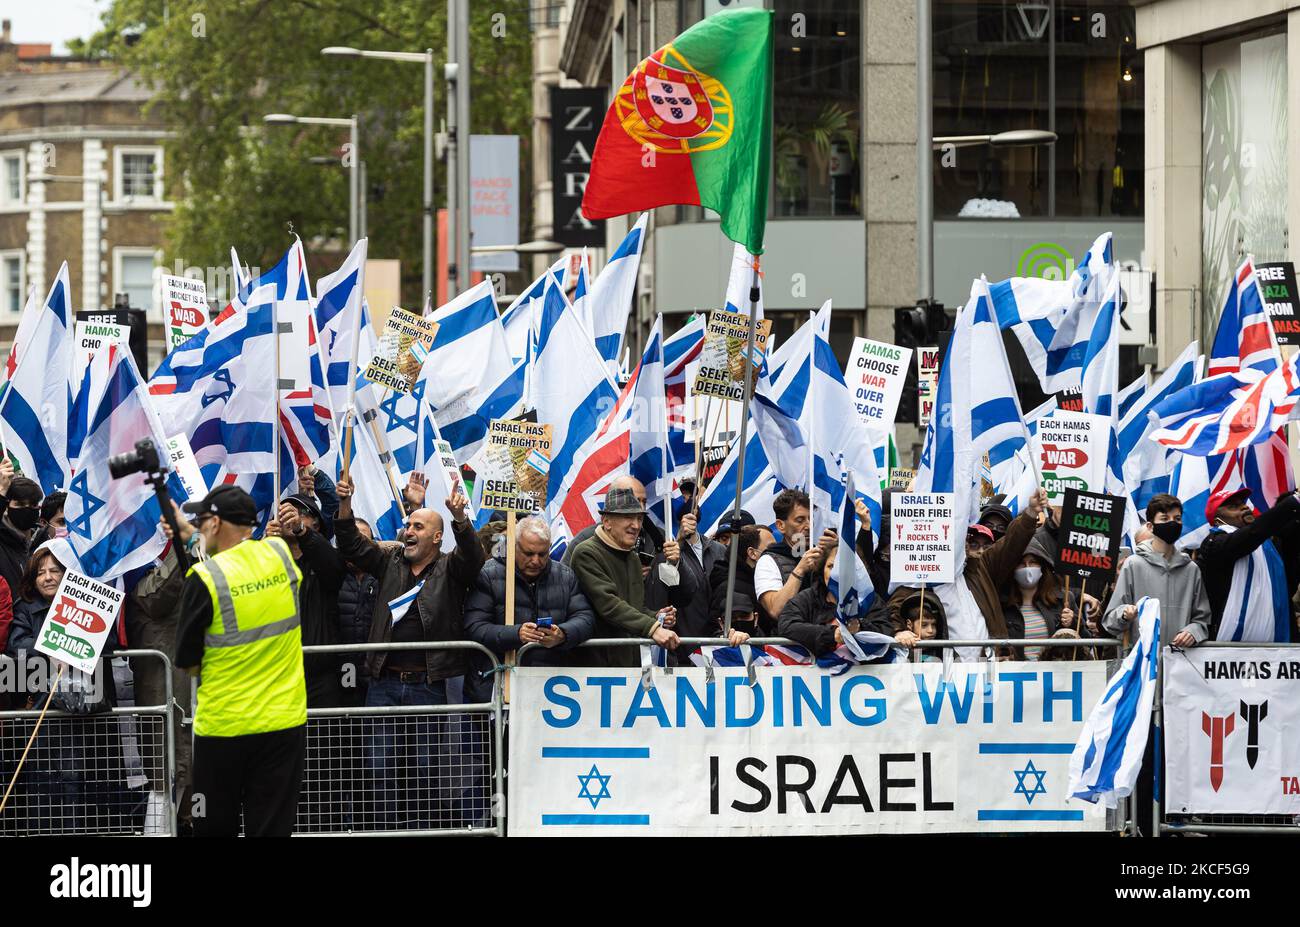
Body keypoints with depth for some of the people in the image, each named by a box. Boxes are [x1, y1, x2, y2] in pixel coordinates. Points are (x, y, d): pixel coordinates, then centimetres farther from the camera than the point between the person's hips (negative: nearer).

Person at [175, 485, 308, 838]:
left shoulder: (204, 577, -13)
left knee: (214, 829, 10)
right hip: (285, 722, 3)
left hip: (223, 726, -3)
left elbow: (188, 663, -6)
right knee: (273, 829, 4)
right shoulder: (280, 554, -2)